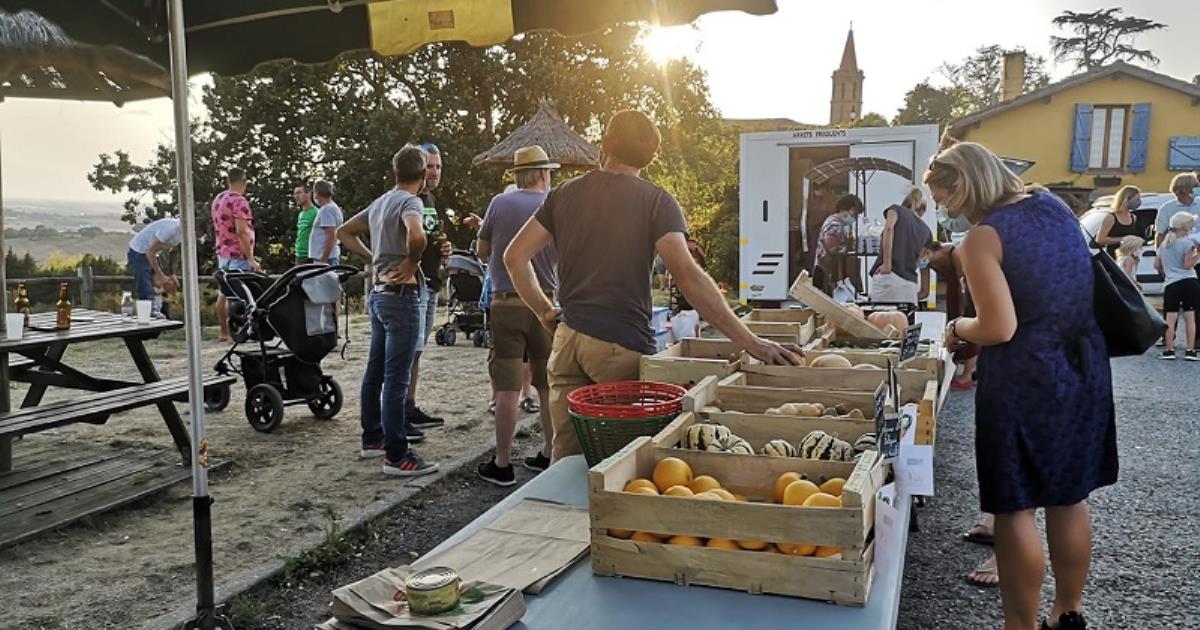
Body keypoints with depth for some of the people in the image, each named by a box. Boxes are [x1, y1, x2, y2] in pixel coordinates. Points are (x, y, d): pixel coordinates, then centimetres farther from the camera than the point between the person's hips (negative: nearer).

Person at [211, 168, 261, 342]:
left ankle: (224, 332, 17)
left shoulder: (218, 200, 14)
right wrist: (251, 259, -23)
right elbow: (241, 231, -23)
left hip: (222, 253, 9)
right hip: (238, 255, -9)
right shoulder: (239, 201, -15)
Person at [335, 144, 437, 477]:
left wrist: (373, 257, 15)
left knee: (375, 372, 16)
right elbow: (416, 236, -35)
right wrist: (412, 263, -16)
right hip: (400, 297, -9)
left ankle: (372, 440, 28)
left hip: (378, 294, 9)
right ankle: (396, 456, -2)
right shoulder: (410, 202, -13)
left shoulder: (380, 203, 13)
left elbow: (344, 232, 24)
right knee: (396, 379, -6)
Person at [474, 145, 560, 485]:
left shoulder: (500, 204, -4)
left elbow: (483, 249, 7)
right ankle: (549, 454, 23)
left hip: (506, 303, -1)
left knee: (508, 388, 0)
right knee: (549, 386, 13)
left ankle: (502, 464, 4)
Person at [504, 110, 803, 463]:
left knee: (566, 453, 11)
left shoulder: (564, 195, 9)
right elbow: (687, 275, -18)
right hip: (622, 345, -4)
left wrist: (545, 312, 15)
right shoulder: (657, 202, -5)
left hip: (568, 338, 5)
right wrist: (750, 342, -20)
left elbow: (515, 257, 6)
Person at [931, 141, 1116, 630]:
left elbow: (999, 328, -21)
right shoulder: (1055, 206, 6)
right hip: (1084, 369, 8)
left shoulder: (982, 238, -16)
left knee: (1015, 508, 4)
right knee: (1069, 498, 18)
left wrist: (958, 328, -1)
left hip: (1023, 380, -8)